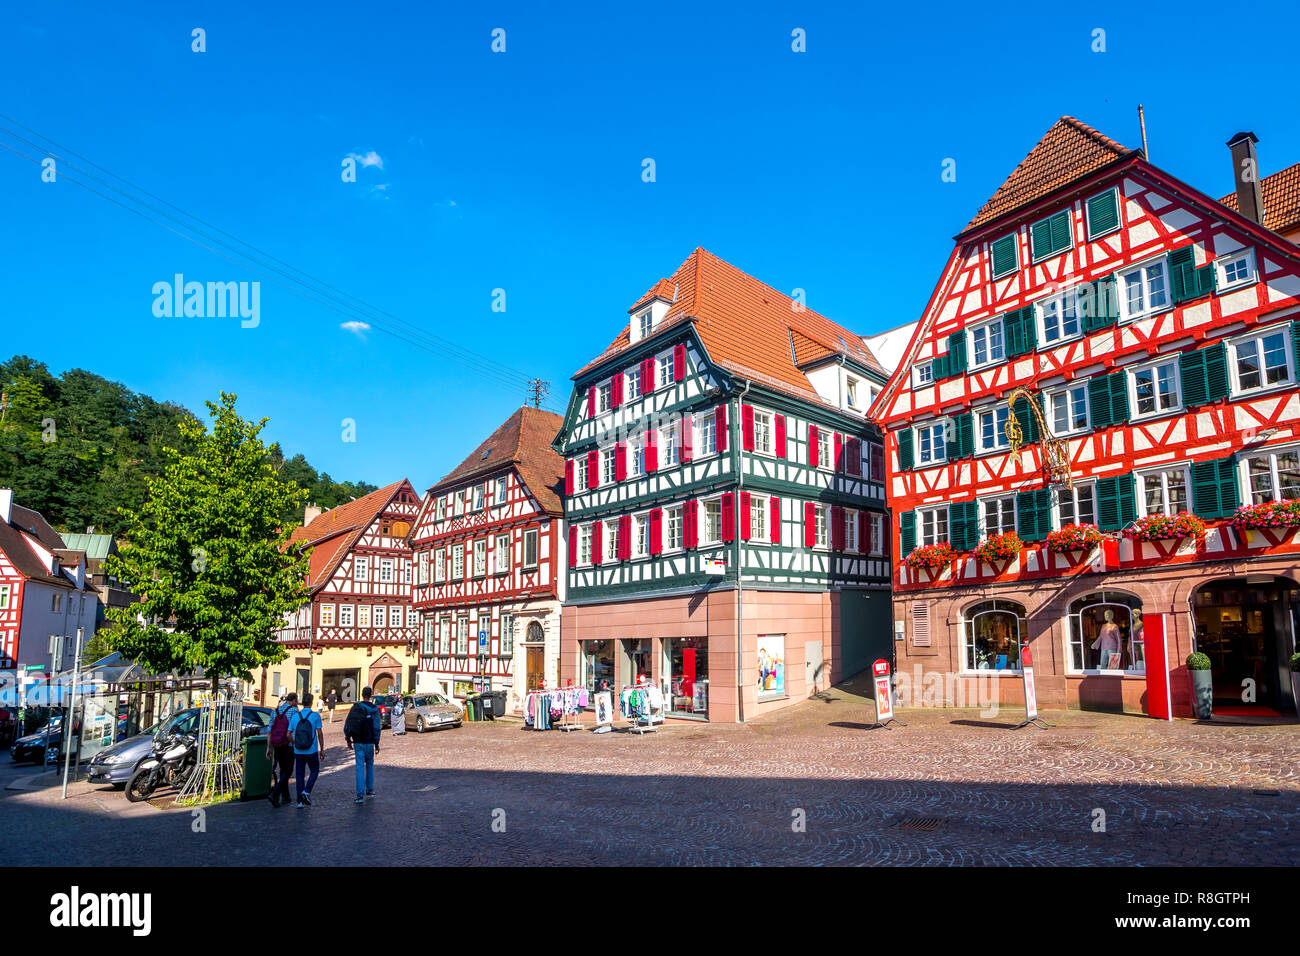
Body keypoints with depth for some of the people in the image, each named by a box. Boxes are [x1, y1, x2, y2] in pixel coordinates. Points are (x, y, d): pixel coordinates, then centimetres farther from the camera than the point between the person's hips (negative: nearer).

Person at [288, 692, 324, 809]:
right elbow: (320, 734, -8)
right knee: (315, 770, 16)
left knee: (300, 775, 10)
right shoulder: (315, 716, -8)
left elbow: (288, 734, 2)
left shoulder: (295, 716, 1)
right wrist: (322, 749, 1)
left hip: (298, 752, 3)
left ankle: (300, 802, 10)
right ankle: (306, 791, -4)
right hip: (312, 751, -3)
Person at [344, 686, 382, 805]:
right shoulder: (374, 709, -6)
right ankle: (370, 790, 25)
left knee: (360, 767, 1)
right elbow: (377, 728, -8)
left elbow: (347, 725, 5)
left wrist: (348, 740, 14)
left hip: (357, 743, 1)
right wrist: (377, 744, -1)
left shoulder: (355, 707, 2)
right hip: (369, 742, -1)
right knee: (370, 765, 17)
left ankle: (360, 795, -5)